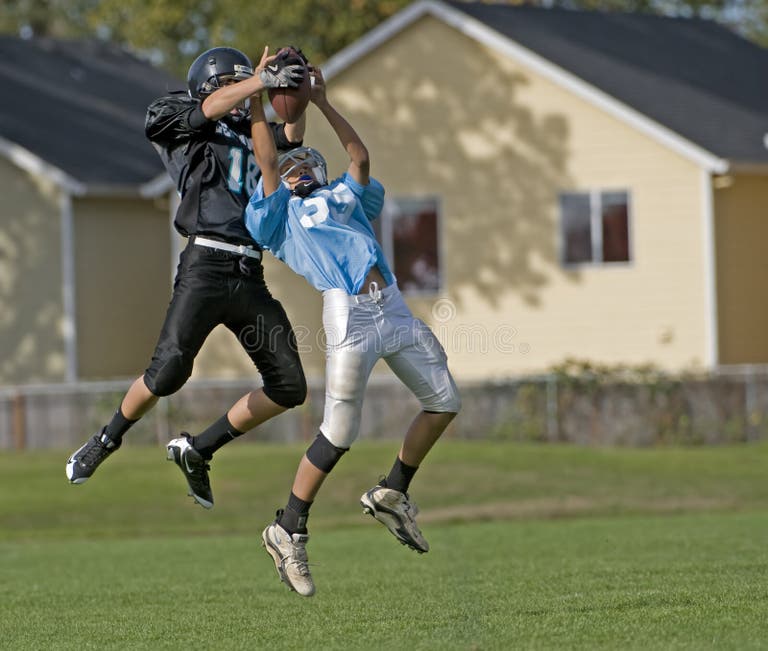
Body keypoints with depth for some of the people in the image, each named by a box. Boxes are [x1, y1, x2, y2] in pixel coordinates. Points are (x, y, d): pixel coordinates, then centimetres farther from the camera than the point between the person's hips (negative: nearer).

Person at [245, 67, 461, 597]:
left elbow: (360, 155, 28)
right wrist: (258, 100, 11)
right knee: (340, 433, -8)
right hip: (348, 313, -6)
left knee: (445, 402, 6)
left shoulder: (346, 197, 26)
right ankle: (289, 531, 3)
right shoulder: (280, 216, 12)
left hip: (393, 308, 6)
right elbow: (267, 160, 5)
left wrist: (322, 102, 29)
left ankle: (393, 494, 20)